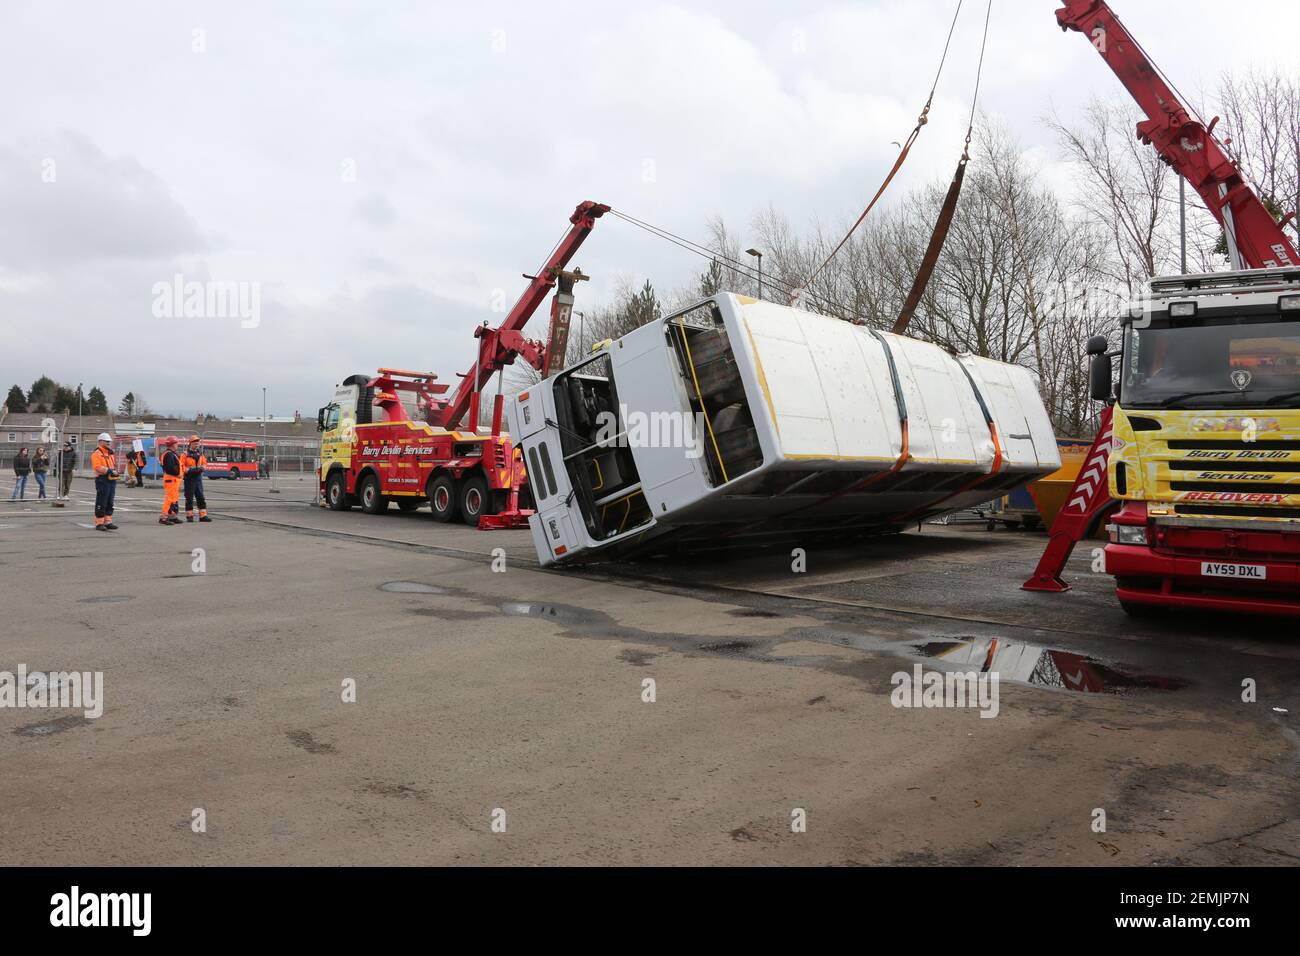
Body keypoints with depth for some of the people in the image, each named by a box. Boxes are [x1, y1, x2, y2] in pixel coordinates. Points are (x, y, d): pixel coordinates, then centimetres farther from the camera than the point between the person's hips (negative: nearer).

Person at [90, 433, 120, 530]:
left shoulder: (110, 453, 20)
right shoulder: (97, 453, -7)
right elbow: (98, 467, -18)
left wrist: (114, 471, 6)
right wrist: (109, 470, -22)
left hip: (112, 480, 8)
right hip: (102, 480, -8)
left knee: (109, 503, 11)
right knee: (101, 503, -5)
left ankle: (108, 522, 17)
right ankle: (99, 523, 0)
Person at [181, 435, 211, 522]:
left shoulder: (200, 453, 10)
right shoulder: (186, 454, -6)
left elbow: (204, 463, 15)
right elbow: (181, 466, -10)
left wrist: (201, 468, -5)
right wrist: (189, 470, -20)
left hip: (198, 477, 5)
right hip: (189, 478, -5)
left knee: (201, 497, 5)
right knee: (189, 497, 2)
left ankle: (203, 516, 8)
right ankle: (189, 516, 10)